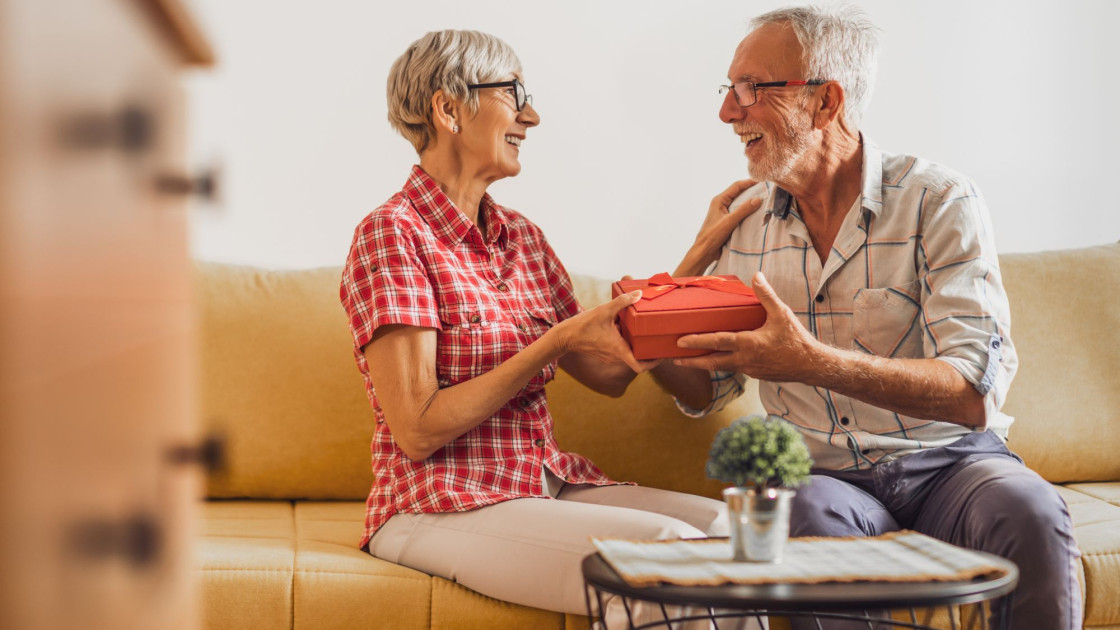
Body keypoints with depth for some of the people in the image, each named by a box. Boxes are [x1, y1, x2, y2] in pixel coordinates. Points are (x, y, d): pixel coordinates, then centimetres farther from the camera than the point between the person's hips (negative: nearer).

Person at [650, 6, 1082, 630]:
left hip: (946, 461, -2)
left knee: (1028, 510, -34)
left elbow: (975, 393, -19)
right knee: (815, 511, -34)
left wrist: (814, 362, -31)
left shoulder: (940, 201, -7)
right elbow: (706, 391, 15)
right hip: (827, 476, 2)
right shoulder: (743, 218, 8)